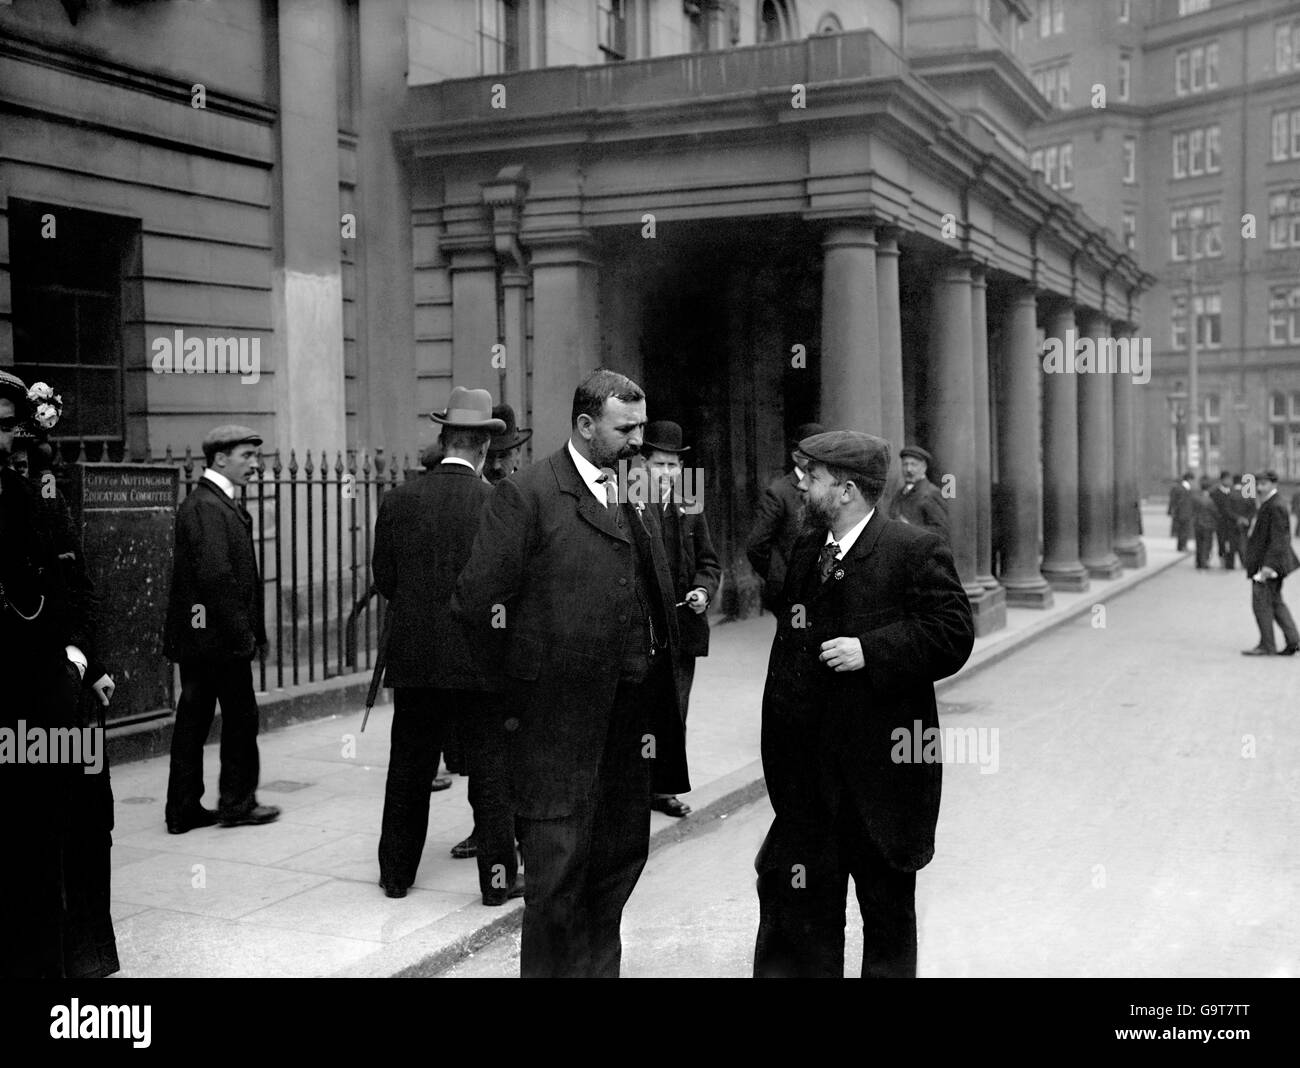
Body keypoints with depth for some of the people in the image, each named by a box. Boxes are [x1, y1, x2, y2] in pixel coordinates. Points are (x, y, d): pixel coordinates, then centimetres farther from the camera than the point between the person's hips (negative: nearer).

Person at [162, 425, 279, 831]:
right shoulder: (207, 507, -16)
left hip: (195, 636, 10)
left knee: (193, 719, 12)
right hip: (217, 637, -10)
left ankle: (184, 809, 18)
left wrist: (253, 631, 16)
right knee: (241, 716, 2)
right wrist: (242, 634, -20)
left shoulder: (221, 503, 16)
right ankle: (237, 802, 13)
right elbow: (215, 575, -24)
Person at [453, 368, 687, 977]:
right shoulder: (526, 495, -10)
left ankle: (598, 964, 33)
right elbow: (478, 600, -12)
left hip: (630, 713, 7)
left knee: (624, 852, 16)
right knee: (559, 865, 0)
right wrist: (518, 678, -3)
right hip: (557, 716, -7)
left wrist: (654, 684, 12)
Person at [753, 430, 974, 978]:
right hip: (810, 765, 6)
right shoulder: (804, 548, 11)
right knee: (803, 893, 11)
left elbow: (953, 635, -15)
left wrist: (870, 650, -23)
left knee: (888, 902, 12)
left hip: (881, 767, -6)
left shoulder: (917, 549, -10)